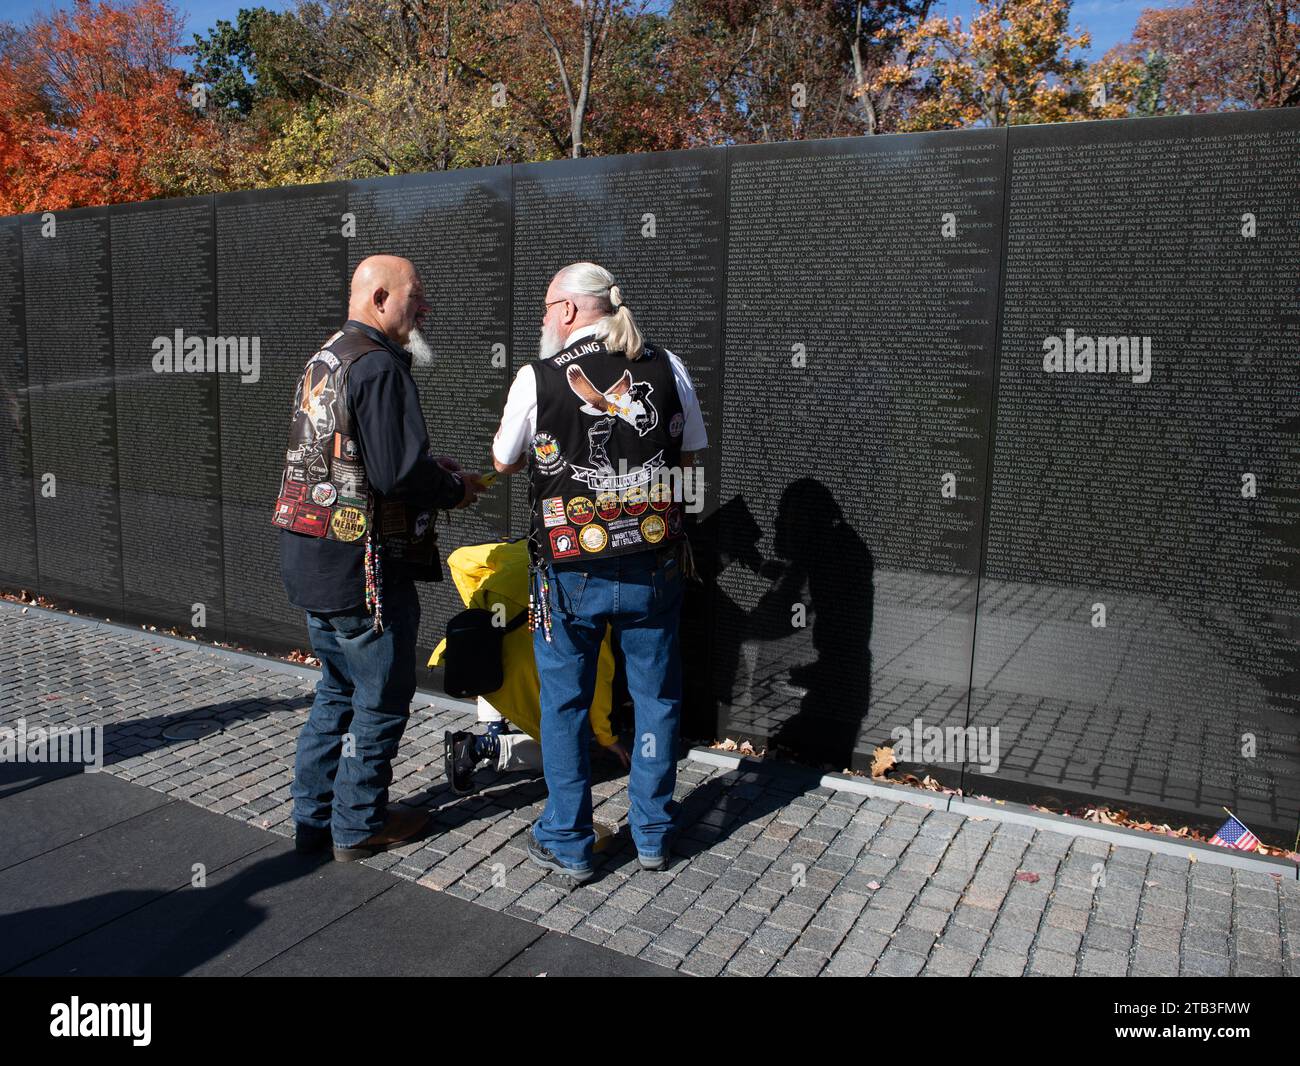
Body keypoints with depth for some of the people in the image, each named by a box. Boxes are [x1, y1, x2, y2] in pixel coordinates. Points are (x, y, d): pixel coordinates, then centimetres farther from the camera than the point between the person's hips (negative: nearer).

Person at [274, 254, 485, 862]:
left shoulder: (324, 358, 14)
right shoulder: (379, 365, -18)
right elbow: (398, 475, -24)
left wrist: (432, 469, 12)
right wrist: (456, 488, -6)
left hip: (311, 557, 10)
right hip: (361, 566, -10)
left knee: (337, 690, 22)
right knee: (380, 699, 7)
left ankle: (313, 817, 32)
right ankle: (359, 827, 21)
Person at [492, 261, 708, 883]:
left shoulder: (538, 377, -7)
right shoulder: (666, 368, -1)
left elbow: (504, 461, 6)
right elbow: (688, 454, 11)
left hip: (572, 569, -2)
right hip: (654, 563, 3)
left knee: (564, 703, 13)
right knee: (656, 697, 16)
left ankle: (568, 844, 24)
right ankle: (652, 835, 29)